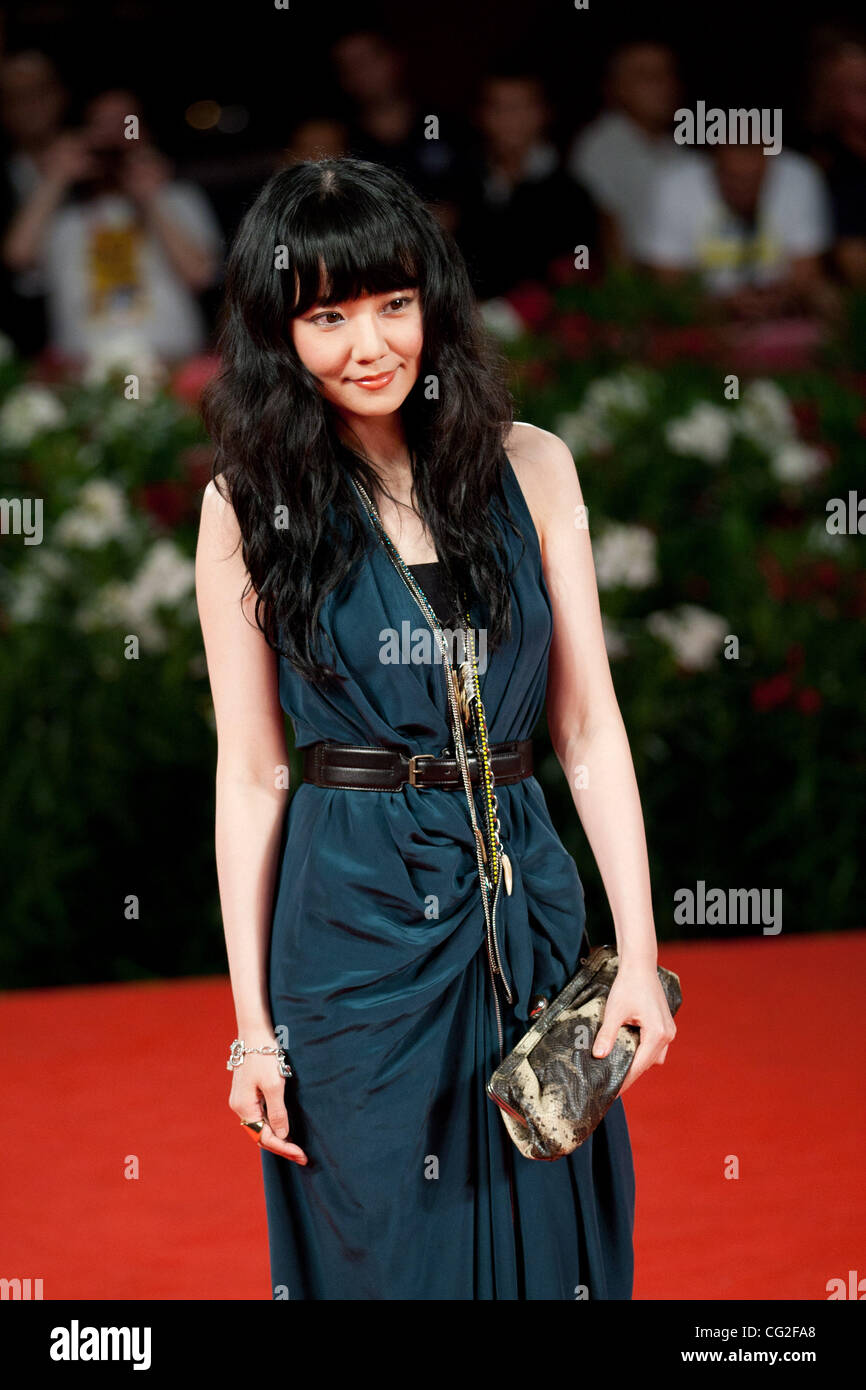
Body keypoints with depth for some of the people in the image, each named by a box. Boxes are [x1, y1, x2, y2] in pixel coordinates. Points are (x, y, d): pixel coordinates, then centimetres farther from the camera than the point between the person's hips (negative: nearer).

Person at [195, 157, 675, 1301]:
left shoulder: (528, 467, 3)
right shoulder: (251, 505, -1)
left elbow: (590, 729, 3)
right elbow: (250, 775, -1)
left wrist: (639, 952, -4)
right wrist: (252, 1021, -3)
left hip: (527, 897, 2)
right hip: (350, 917, -2)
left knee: (548, 1237, 9)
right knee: (382, 1247, 6)